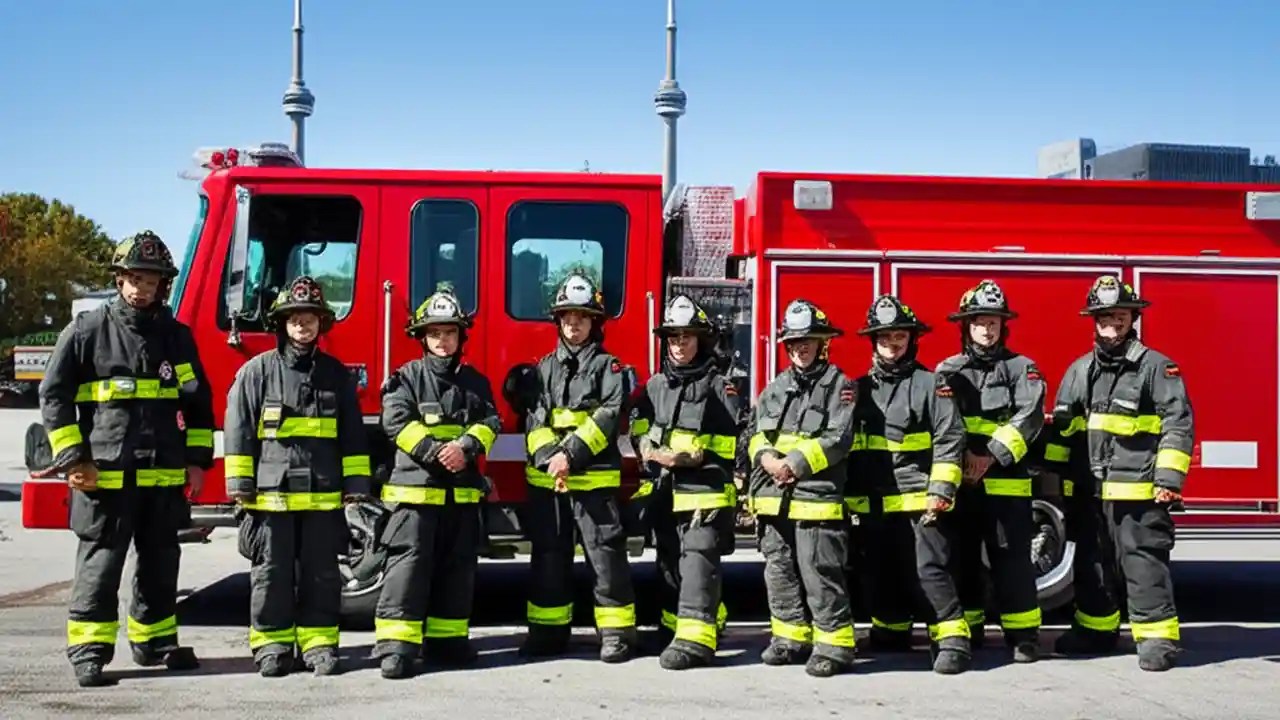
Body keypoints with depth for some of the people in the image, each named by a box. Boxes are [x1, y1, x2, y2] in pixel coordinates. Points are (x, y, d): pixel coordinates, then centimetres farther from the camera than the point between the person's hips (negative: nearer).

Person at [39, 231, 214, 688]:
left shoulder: (176, 336, 9)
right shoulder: (87, 331, -2)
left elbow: (198, 402, 15)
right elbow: (54, 395, -3)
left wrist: (197, 459, 8)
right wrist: (72, 459, -9)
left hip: (164, 478, 4)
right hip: (105, 475, -4)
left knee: (160, 563, 13)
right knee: (100, 563, -1)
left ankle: (154, 640, 26)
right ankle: (88, 650, 6)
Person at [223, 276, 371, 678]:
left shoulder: (335, 374, 9)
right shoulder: (258, 371, 1)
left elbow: (352, 435, 11)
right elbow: (238, 430, 0)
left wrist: (356, 486, 6)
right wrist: (241, 487, -4)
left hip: (322, 495, 2)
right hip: (270, 494, -2)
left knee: (321, 573, 6)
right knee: (272, 573, 4)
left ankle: (319, 643, 15)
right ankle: (272, 645, 14)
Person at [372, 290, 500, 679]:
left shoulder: (475, 381, 15)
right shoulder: (408, 377, 2)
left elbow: (490, 421, 5)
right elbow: (397, 421, -10)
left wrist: (465, 447, -15)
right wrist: (434, 452, -20)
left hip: (462, 490, 5)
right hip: (416, 485, -5)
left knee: (457, 565, 9)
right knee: (409, 562, -9)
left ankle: (447, 638, 19)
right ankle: (396, 643, -10)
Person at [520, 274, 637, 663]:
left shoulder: (607, 366, 2)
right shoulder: (545, 367, 14)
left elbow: (608, 416, -9)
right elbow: (534, 417, 4)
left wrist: (572, 454, -18)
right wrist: (549, 457, -13)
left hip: (595, 477, -4)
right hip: (546, 478, 4)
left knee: (606, 553, -4)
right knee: (549, 554, 9)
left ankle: (617, 631, 2)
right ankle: (548, 630, 18)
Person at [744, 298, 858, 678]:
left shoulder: (838, 385, -2)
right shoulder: (775, 388, 17)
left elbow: (838, 439, -12)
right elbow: (757, 434, 13)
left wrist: (795, 463, -16)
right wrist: (768, 459, -8)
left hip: (817, 496, -7)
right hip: (775, 497, 7)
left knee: (820, 574, -7)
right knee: (780, 572, 11)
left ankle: (835, 644, 0)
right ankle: (792, 637, 22)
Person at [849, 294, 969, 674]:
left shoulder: (931, 383, -2)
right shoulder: (861, 389, 15)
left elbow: (950, 440, -9)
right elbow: (848, 444, 19)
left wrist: (941, 491, -15)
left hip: (919, 500, -6)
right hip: (874, 504, 6)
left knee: (929, 571, -11)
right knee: (882, 573, 15)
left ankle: (952, 641, -10)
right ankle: (890, 634, 29)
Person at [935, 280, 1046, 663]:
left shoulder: (1021, 368, 5)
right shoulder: (947, 370, 12)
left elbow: (1029, 417, -8)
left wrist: (991, 456, -17)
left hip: (1006, 483, -2)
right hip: (958, 482, 2)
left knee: (1012, 560, -2)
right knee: (962, 559, 8)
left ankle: (1023, 635, 4)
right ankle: (964, 631, 18)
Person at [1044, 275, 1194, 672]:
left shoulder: (1156, 366, -3)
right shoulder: (1079, 370, 12)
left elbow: (1178, 423, -8)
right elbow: (1061, 429, 15)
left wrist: (1169, 477, -15)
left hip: (1137, 490, -6)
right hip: (1088, 491, 6)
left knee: (1143, 563, -6)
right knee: (1091, 563, 14)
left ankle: (1157, 637, 0)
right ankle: (1095, 628, 27)